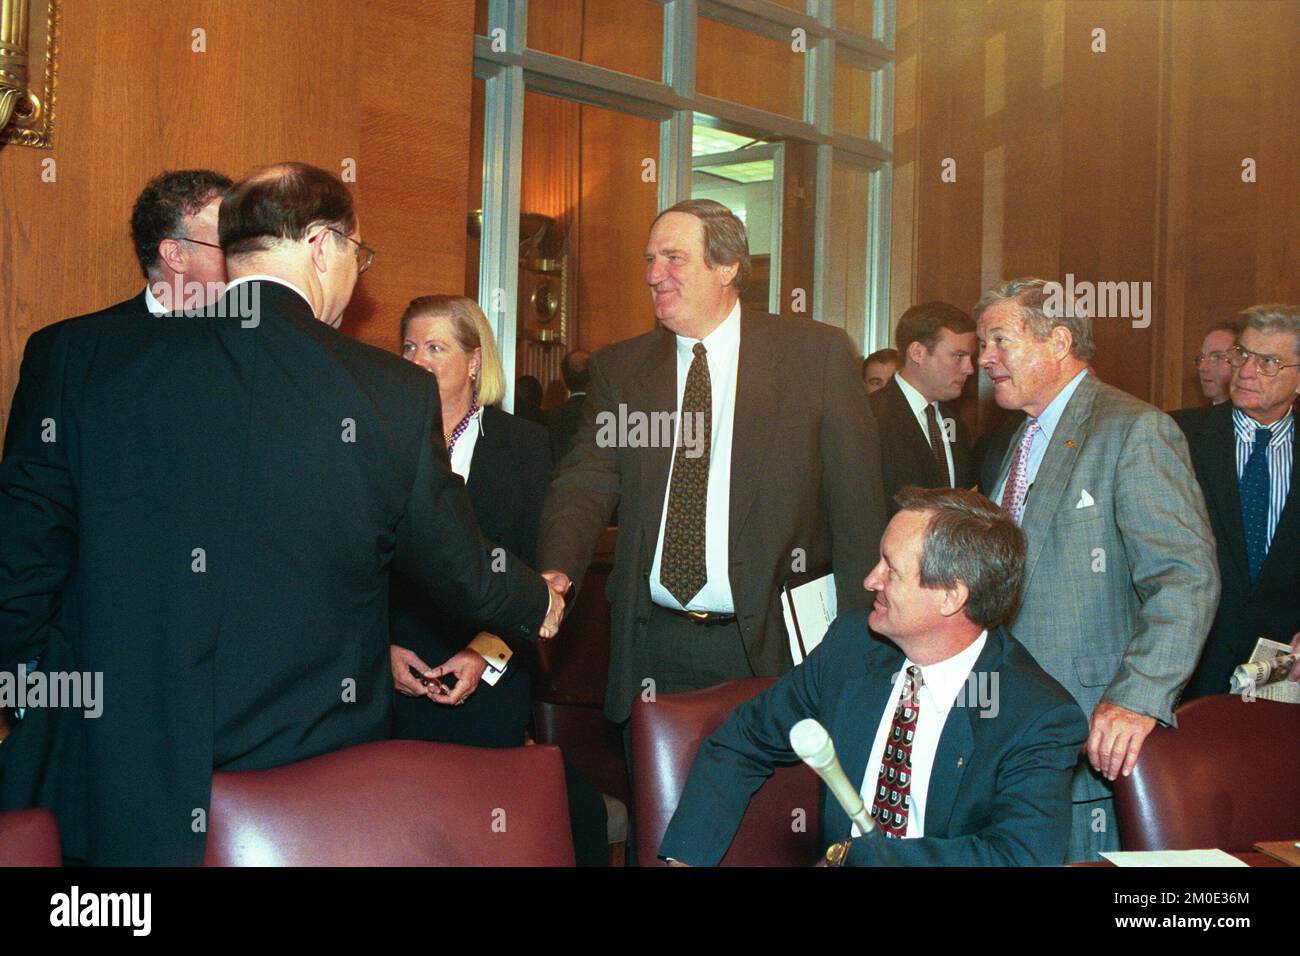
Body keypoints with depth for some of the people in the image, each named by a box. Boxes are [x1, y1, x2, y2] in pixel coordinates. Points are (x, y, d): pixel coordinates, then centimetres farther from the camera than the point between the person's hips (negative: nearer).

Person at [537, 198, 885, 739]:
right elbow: (586, 484, 0)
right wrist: (557, 571, -21)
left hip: (770, 645, -2)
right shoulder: (618, 369, 7)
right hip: (652, 648, 3)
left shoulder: (817, 355, -2)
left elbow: (857, 501, -2)